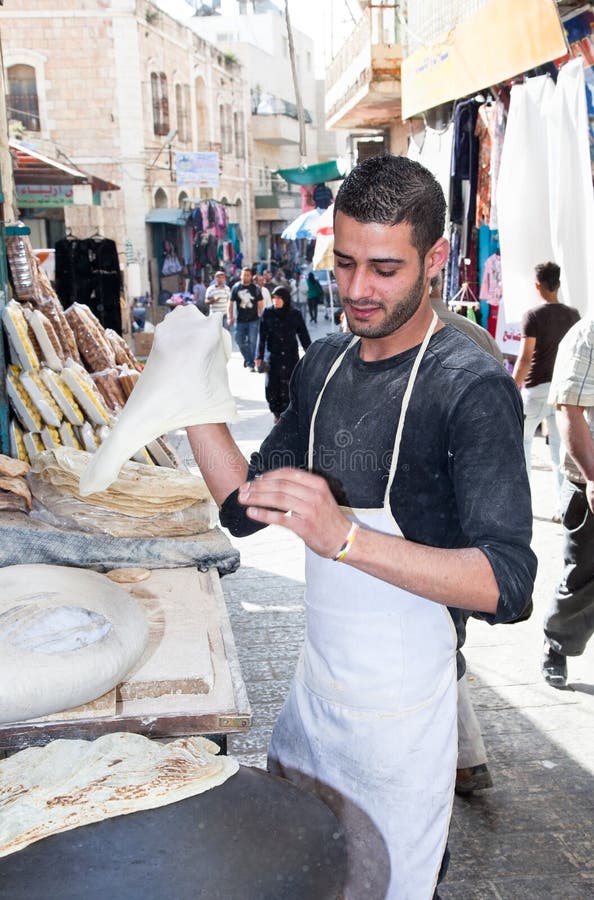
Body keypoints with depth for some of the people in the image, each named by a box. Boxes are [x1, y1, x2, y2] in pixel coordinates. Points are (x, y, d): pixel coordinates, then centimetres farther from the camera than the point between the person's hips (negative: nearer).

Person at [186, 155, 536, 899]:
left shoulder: (472, 388, -19)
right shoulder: (323, 365, 2)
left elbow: (506, 583, -27)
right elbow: (245, 507, 5)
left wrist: (344, 535, -39)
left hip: (400, 711, -6)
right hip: (314, 685, 7)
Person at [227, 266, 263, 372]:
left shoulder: (255, 288, 1)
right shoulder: (236, 287, 4)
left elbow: (260, 303, 5)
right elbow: (230, 303, 8)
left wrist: (261, 317, 0)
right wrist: (230, 317, 2)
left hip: (253, 320, -2)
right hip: (240, 320, 2)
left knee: (252, 342, -7)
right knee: (240, 341, 7)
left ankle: (251, 364, -1)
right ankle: (248, 359, 30)